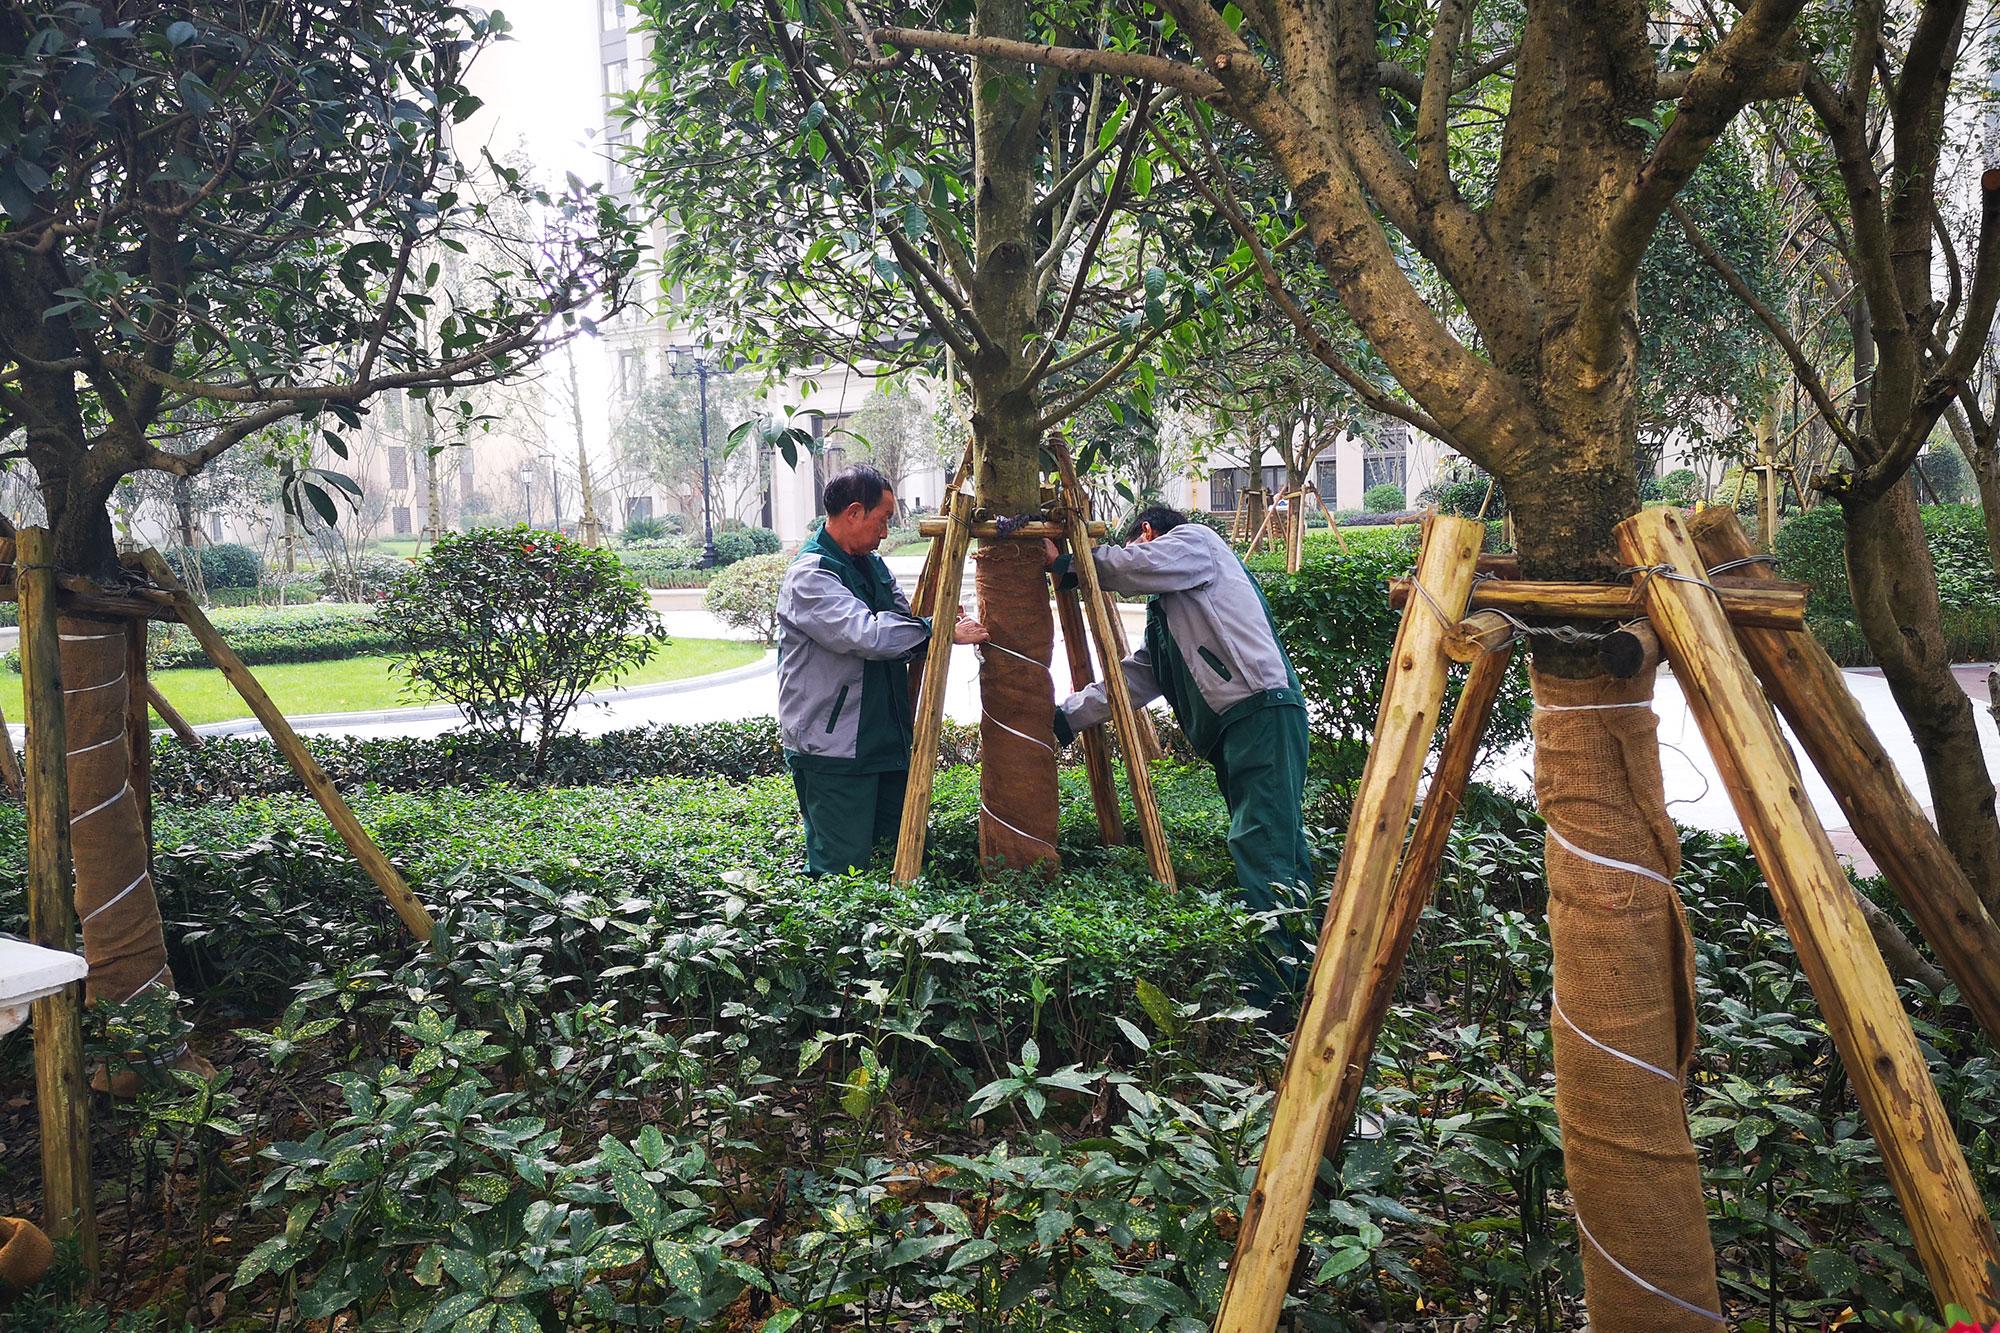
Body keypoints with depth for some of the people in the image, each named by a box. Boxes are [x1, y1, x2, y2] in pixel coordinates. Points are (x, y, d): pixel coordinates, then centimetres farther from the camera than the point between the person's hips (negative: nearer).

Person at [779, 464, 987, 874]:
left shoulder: (872, 564, 14)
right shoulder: (809, 576, -17)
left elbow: (904, 623, 19)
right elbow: (867, 634, -30)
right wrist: (944, 631, -24)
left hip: (885, 742, 9)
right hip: (832, 750, -9)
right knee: (842, 872, -6)